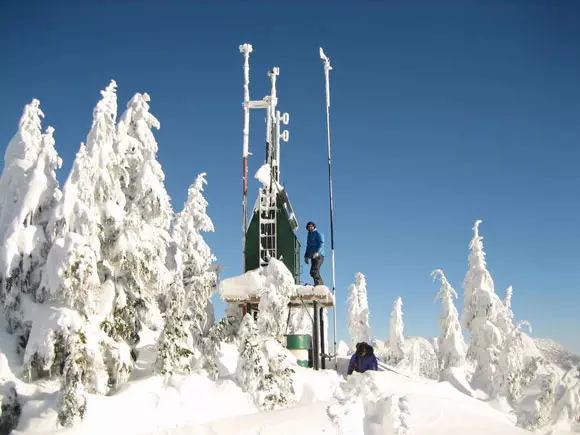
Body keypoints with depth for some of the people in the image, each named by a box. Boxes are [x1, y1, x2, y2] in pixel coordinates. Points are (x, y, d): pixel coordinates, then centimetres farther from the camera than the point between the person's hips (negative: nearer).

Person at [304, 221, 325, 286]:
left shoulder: (318, 233, 1)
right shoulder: (309, 235, 25)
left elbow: (321, 243, -12)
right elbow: (308, 247, 28)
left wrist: (317, 252, -27)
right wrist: (306, 256, 17)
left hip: (318, 256, -9)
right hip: (313, 257, 9)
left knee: (313, 271, -22)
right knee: (316, 272, 6)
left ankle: (318, 284, -28)